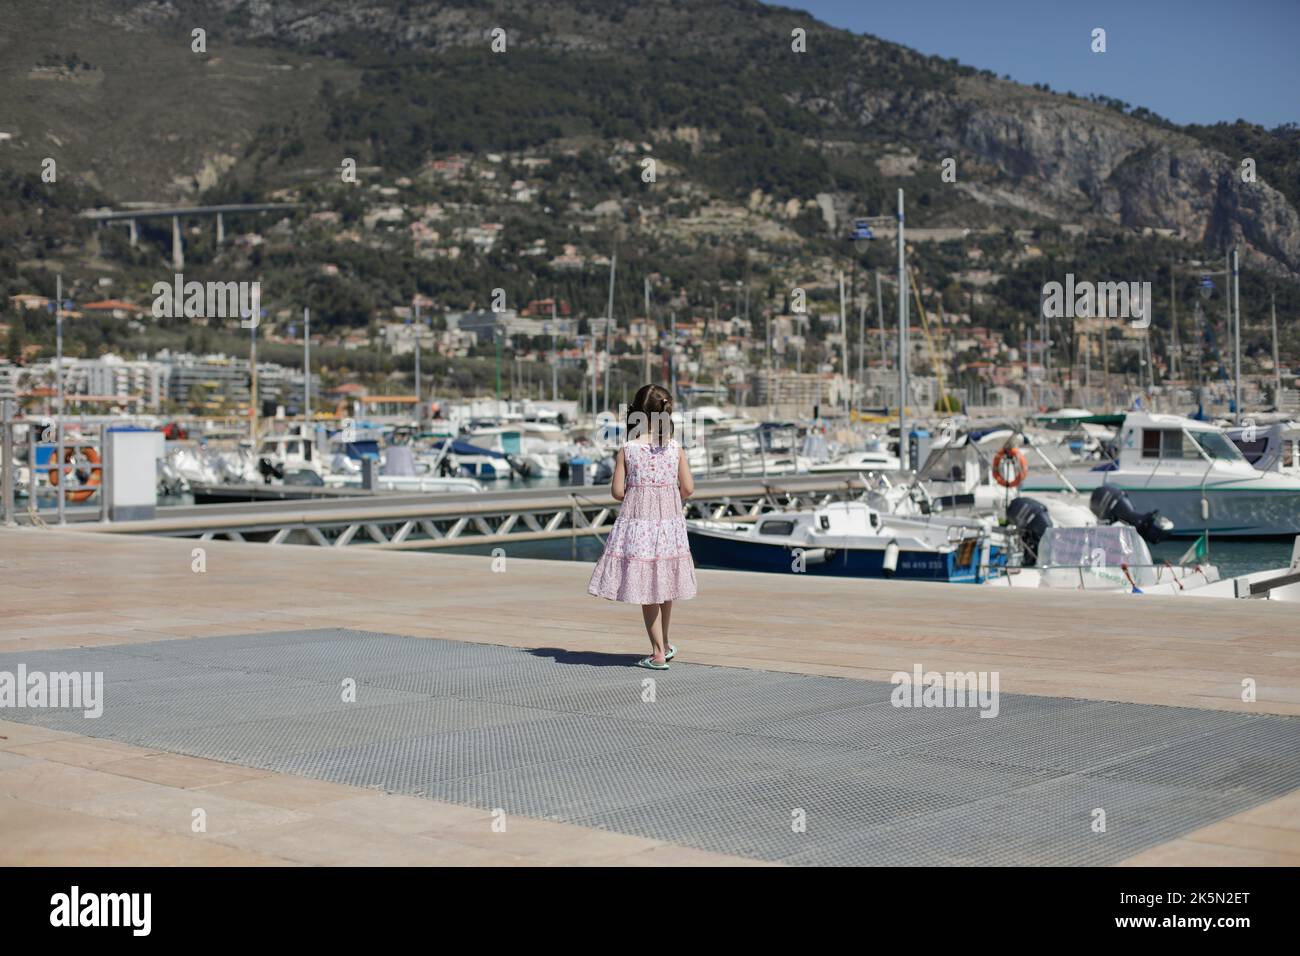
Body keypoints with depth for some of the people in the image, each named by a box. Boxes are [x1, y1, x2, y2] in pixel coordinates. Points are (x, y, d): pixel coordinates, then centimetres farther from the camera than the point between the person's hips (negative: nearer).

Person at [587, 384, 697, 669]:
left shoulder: (627, 449, -9)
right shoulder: (675, 448, -4)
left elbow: (617, 491, -8)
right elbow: (688, 488, -3)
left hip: (638, 522, -2)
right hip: (669, 520, 2)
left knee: (646, 591, 4)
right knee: (664, 585, 19)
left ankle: (658, 653, 3)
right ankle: (664, 645, 33)